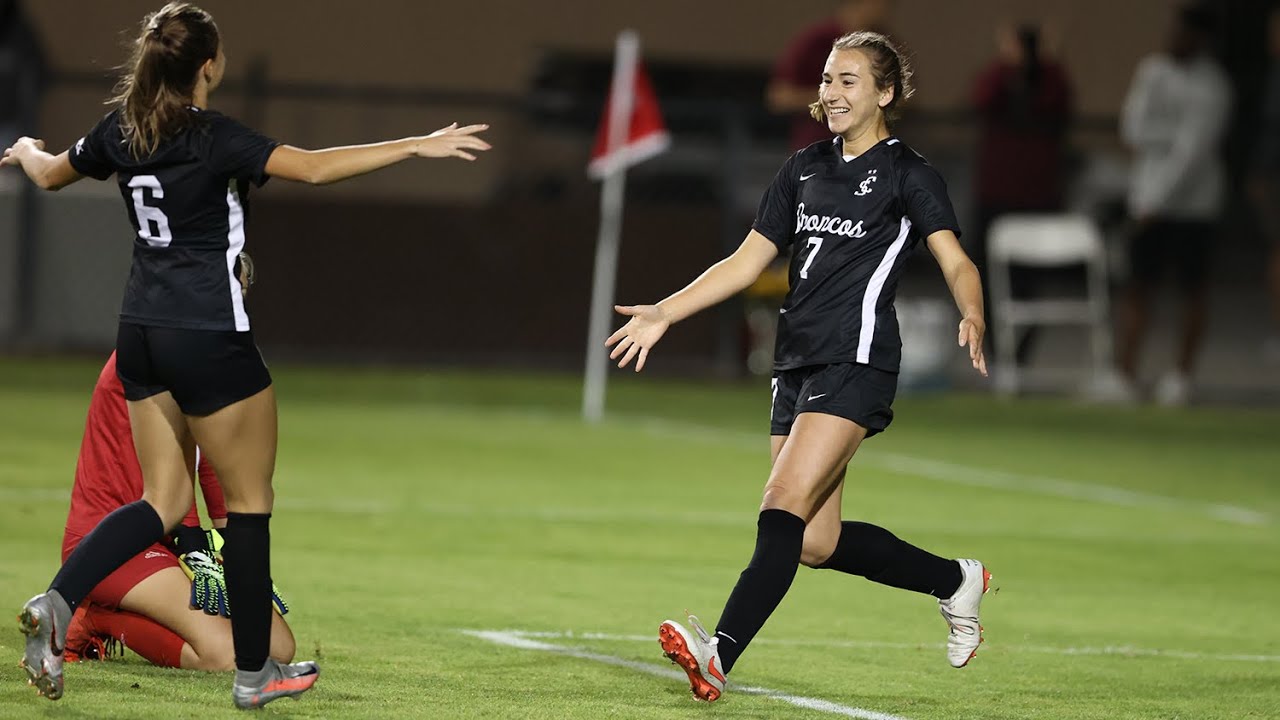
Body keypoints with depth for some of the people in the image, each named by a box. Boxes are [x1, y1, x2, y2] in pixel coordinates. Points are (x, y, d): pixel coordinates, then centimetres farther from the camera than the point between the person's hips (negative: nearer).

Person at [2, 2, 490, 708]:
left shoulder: (123, 128, 3)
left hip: (141, 333, 7)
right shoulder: (215, 138, -17)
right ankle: (253, 673, 13)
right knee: (249, 503, 7)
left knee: (164, 502, 13)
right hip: (210, 340, -7)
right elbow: (314, 168, -26)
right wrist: (417, 145, -24)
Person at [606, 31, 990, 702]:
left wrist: (972, 319, -33)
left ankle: (720, 656, -31)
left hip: (856, 360, -7)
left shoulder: (909, 175, -2)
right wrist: (664, 313, 11)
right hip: (797, 363, 7)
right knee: (818, 542, 6)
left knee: (786, 505, -20)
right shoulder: (805, 168, 17)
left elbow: (956, 263, -12)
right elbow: (746, 262, 19)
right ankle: (955, 580, 28)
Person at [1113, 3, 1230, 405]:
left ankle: (1182, 373, 10)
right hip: (1148, 194, 4)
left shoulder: (1211, 88, -12)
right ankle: (1126, 378, 1)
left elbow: (1193, 150, -16)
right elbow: (1133, 129, 4)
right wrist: (1172, 139, -12)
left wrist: (1156, 203, -18)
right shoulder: (1152, 69, 6)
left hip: (1192, 198, -4)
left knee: (1192, 285, 2)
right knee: (1138, 283, 1)